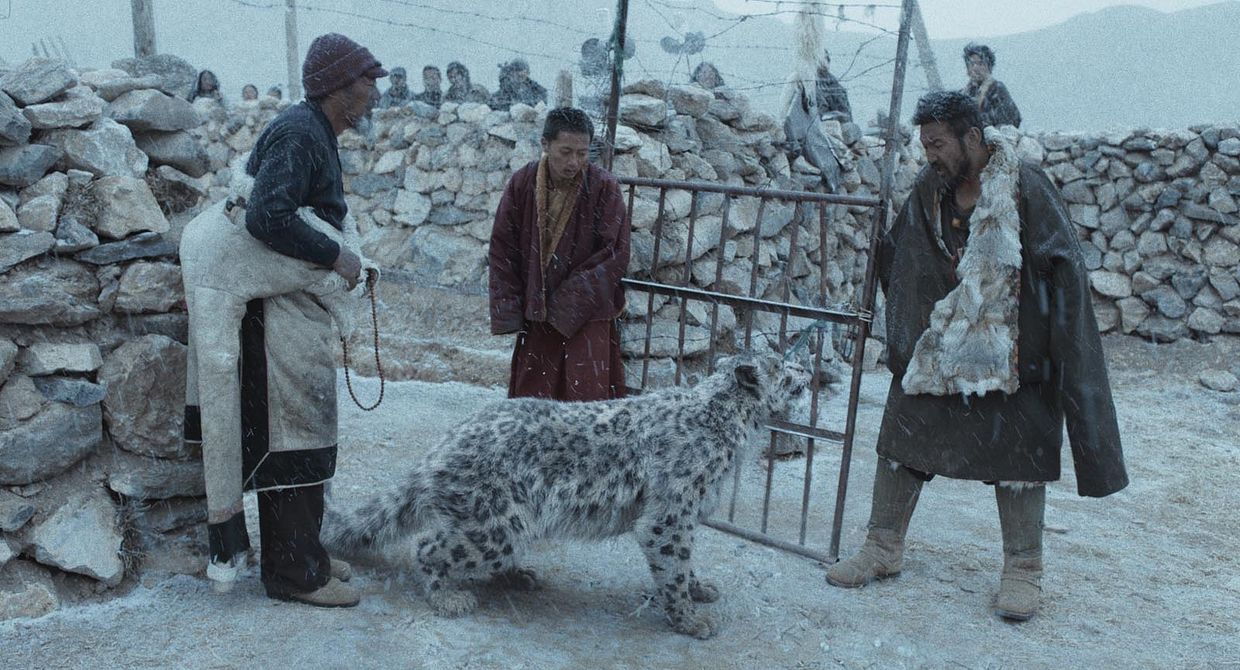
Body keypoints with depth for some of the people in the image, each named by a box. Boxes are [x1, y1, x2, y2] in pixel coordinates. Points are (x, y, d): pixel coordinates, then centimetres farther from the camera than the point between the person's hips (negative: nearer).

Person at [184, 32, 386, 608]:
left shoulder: (314, 133, 16)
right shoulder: (299, 132, -16)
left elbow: (255, 209, 22)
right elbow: (268, 217, -28)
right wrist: (338, 256, -20)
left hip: (297, 306, 10)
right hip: (284, 309, -10)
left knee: (301, 433, 15)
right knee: (293, 437, -4)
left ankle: (299, 554, 27)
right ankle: (294, 572, 6)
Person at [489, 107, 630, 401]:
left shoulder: (603, 187, -13)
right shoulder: (521, 184, -6)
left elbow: (615, 254, -11)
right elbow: (502, 250, 1)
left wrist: (568, 302, -13)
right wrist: (510, 311, -2)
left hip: (588, 314, -3)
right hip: (535, 313, 3)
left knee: (588, 393, -7)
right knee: (531, 396, 9)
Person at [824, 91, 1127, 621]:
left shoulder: (1026, 187, -12)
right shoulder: (929, 189, 2)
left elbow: (1063, 269, -11)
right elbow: (895, 256, 15)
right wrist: (904, 327, 10)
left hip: (1008, 353, -4)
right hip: (932, 350, 5)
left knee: (1017, 454, 4)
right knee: (901, 440, 6)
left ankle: (1023, 569, 18)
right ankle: (883, 549, 21)